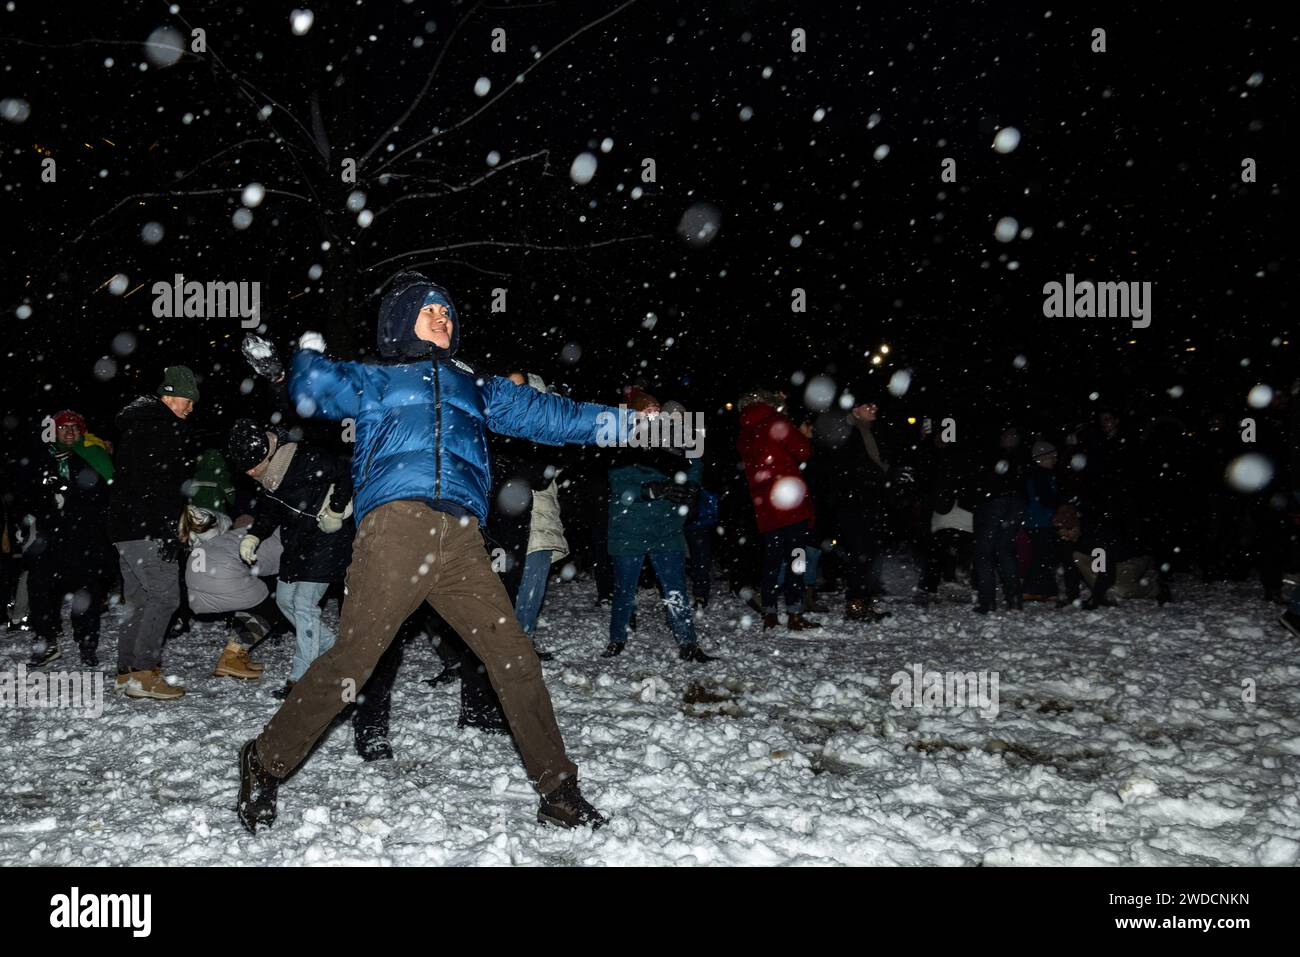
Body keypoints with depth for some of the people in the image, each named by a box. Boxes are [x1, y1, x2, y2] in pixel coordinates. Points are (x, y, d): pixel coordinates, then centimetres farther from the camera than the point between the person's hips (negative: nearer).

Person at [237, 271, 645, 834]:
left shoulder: (474, 386, 30)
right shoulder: (374, 380, 21)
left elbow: (541, 413, 29)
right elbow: (316, 389, 8)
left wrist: (620, 420, 27)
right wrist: (309, 354, -7)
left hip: (461, 540, 4)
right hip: (396, 527, -3)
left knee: (515, 658, -3)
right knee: (352, 658, -10)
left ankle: (556, 791, 8)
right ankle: (267, 764, 11)